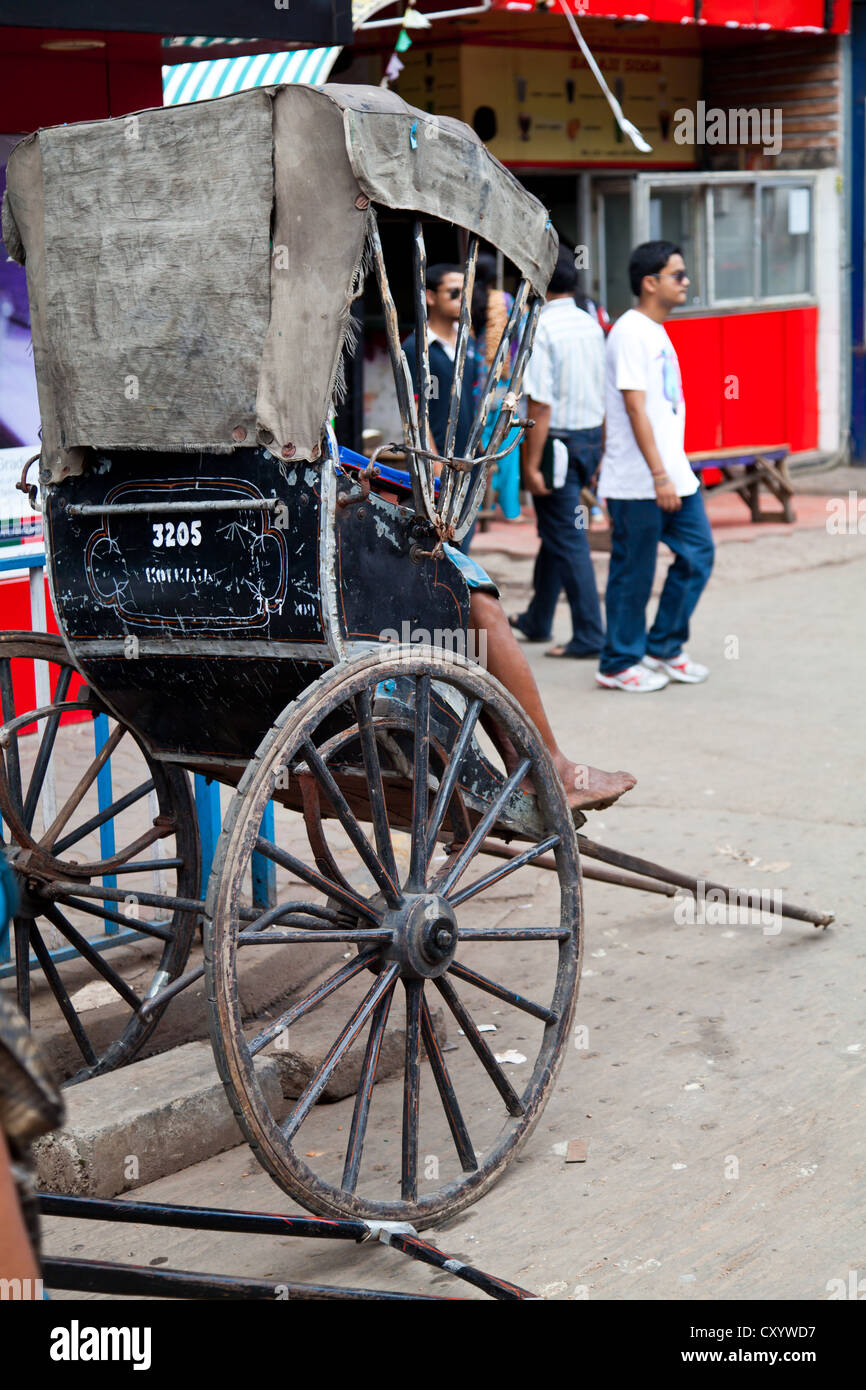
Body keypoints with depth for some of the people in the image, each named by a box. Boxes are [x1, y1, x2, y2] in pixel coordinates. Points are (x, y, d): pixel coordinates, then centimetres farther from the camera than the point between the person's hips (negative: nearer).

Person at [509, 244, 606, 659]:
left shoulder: (540, 329, -16)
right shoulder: (591, 325, 7)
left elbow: (540, 405, -20)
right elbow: (604, 394, 11)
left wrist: (531, 465, -17)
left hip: (557, 441, -8)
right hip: (591, 438, 8)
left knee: (568, 539, -1)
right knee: (555, 530, 20)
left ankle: (590, 635, 2)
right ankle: (537, 620, 34)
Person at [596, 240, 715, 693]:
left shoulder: (656, 331, 16)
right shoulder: (630, 332, -14)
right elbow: (635, 407, -19)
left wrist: (673, 473, 20)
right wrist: (659, 476, -22)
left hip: (671, 473, 9)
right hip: (637, 481, -9)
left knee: (697, 554, 10)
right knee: (633, 572, 0)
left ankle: (663, 648, 21)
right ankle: (619, 663, 12)